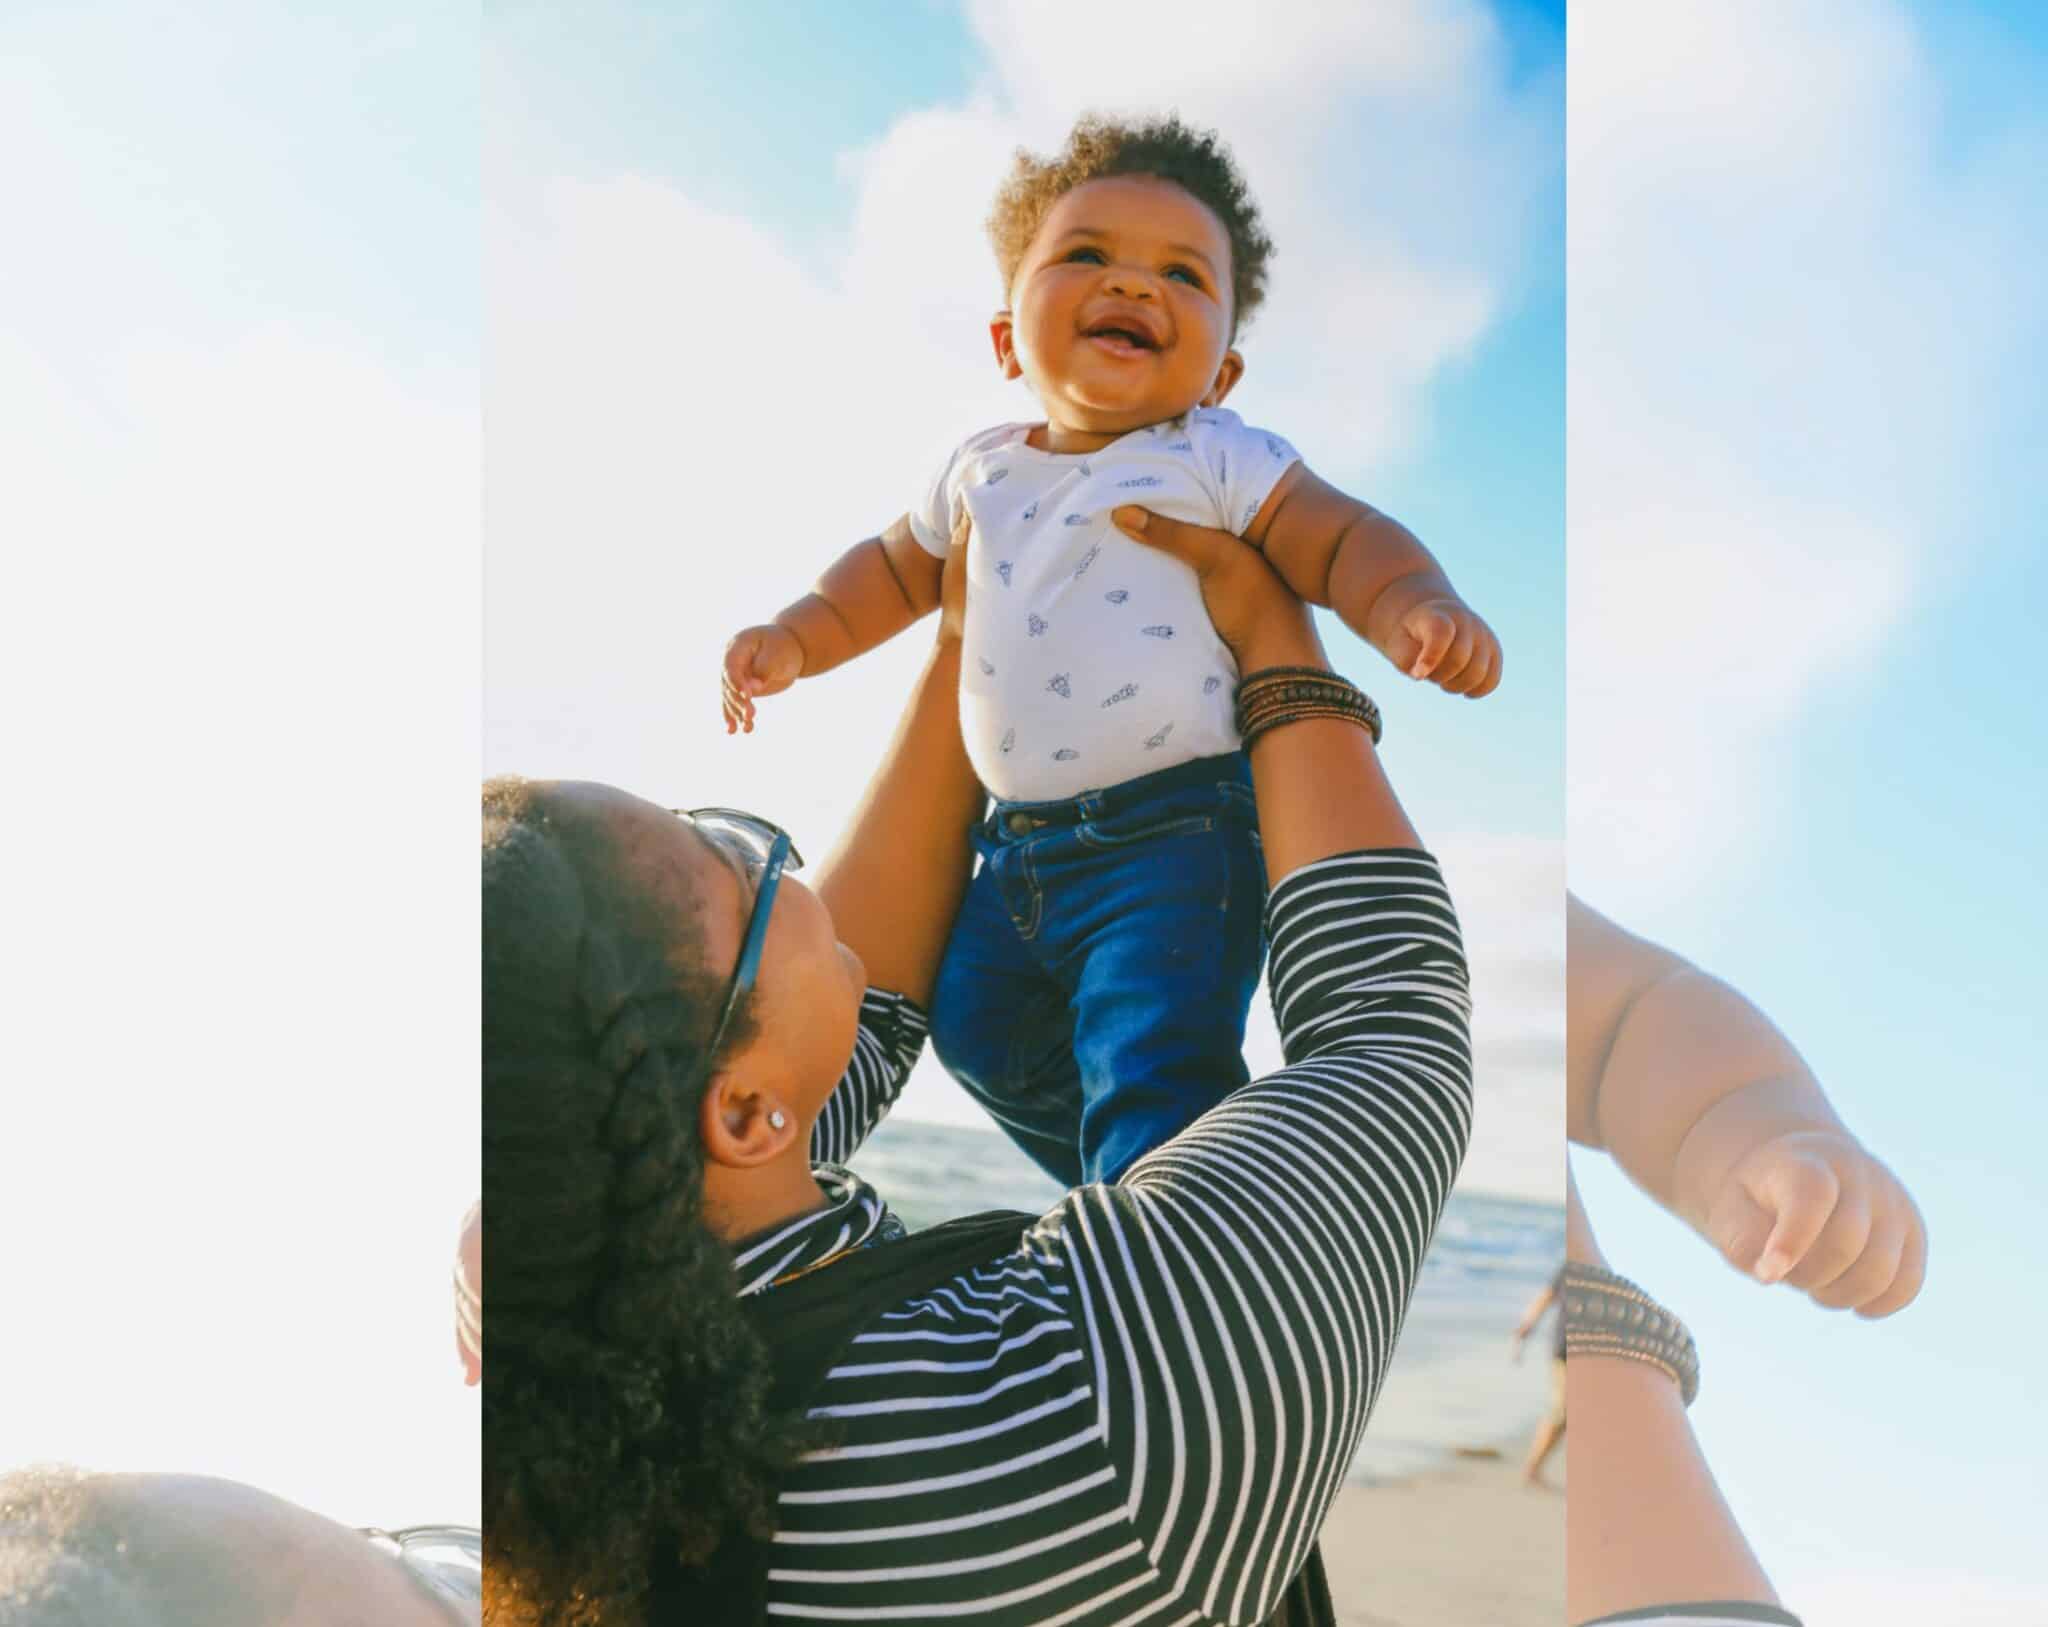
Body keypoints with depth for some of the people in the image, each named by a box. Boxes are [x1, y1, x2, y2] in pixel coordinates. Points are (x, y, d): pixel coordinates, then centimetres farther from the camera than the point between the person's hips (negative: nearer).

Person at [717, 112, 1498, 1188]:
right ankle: (1124, 1195, 35)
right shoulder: (982, 471, 10)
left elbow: (1344, 541, -11)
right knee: (980, 1030, 16)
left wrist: (1419, 608, -31)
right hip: (1021, 846, 7)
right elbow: (899, 568, 26)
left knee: (1150, 1070, -17)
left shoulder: (1216, 462, -5)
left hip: (1175, 839, -7)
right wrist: (795, 638, 15)